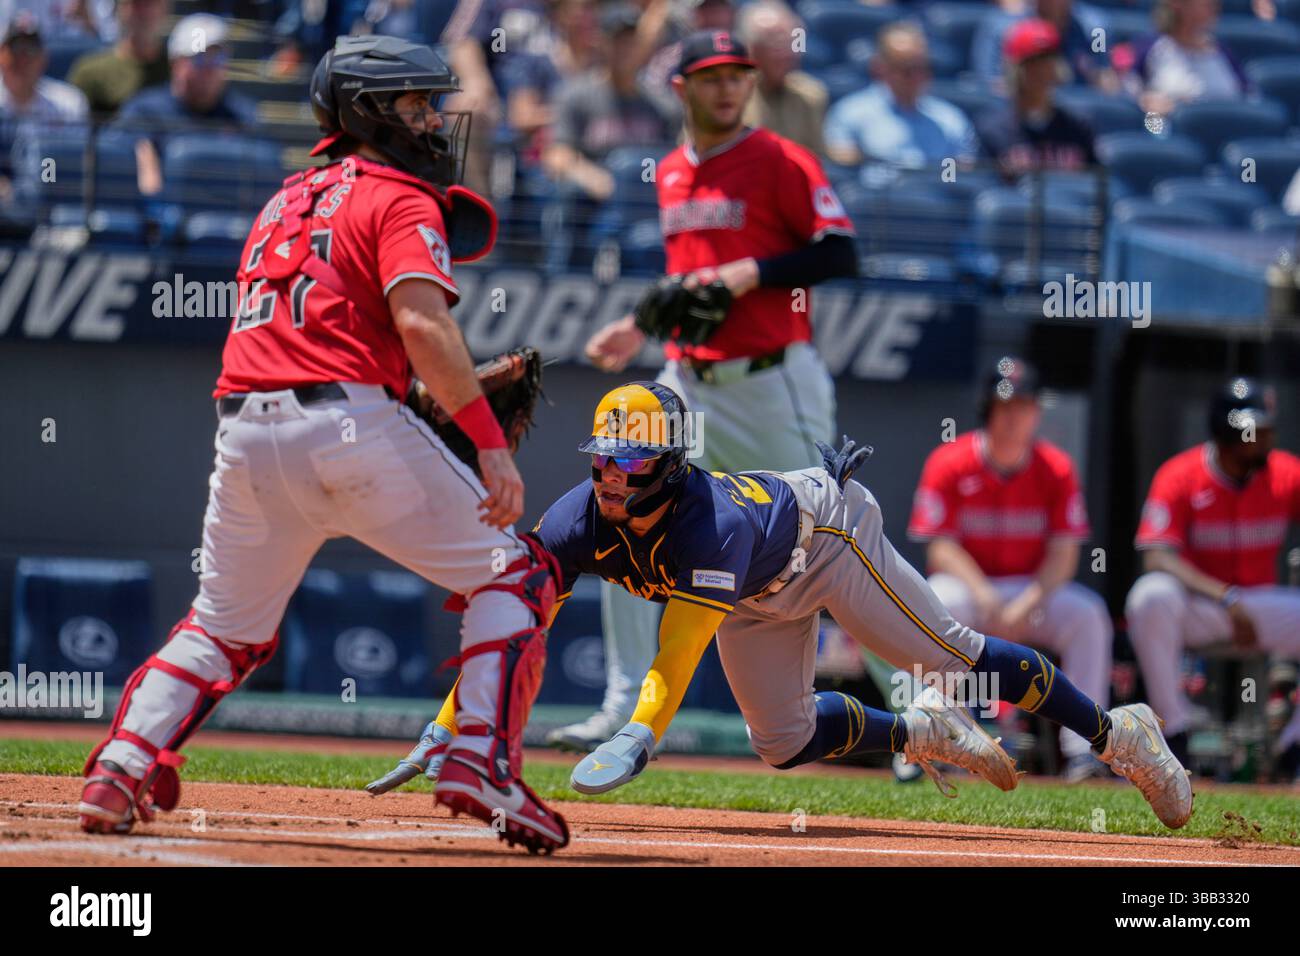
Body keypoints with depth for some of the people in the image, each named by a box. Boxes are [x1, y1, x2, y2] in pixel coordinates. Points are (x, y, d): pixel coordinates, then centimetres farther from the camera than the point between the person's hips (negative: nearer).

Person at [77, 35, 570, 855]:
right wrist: (491, 440, -19)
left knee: (226, 626, 20)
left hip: (244, 428, 7)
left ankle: (121, 769, 2)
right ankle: (484, 763, -10)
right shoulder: (401, 201, 0)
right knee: (513, 573, 5)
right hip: (351, 425, -7)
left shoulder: (289, 199, 24)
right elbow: (421, 324, -15)